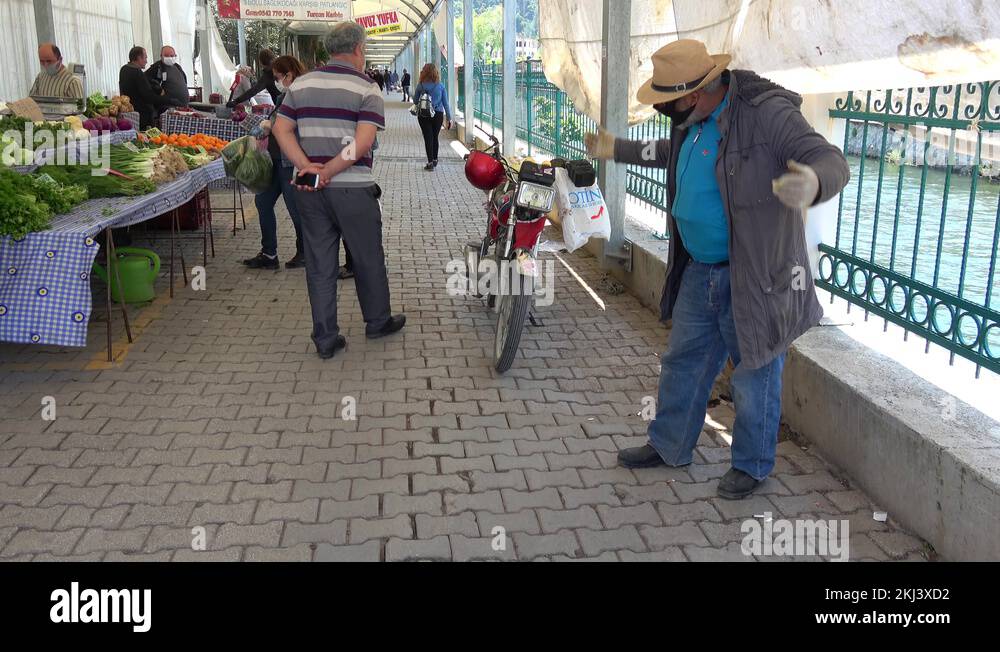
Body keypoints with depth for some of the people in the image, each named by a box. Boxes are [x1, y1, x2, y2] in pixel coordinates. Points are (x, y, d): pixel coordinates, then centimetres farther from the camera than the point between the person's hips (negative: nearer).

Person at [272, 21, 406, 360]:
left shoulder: (300, 85, 8)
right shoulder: (367, 89, -6)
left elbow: (281, 129, 1)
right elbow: (363, 143, -18)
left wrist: (308, 167, -8)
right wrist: (327, 173, -15)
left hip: (310, 191, 4)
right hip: (354, 189, -4)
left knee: (319, 265, 10)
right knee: (368, 260, 14)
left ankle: (325, 338, 14)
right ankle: (378, 321, 30)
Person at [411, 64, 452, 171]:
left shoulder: (420, 86, -6)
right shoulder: (441, 86, -3)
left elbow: (415, 101, 4)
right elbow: (445, 103, 0)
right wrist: (449, 118, 5)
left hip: (424, 115, -2)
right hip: (438, 115, 2)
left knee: (428, 138, 2)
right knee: (435, 137, 16)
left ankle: (430, 162, -2)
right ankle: (434, 160, 29)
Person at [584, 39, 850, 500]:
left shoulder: (768, 114, -21)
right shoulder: (694, 120, 4)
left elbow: (832, 161, -28)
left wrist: (812, 183, -52)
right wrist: (617, 150, 30)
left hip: (752, 277, -8)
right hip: (699, 271, 8)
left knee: (754, 376, 8)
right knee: (683, 361, 20)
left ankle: (752, 465, 29)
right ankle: (669, 445, 39)